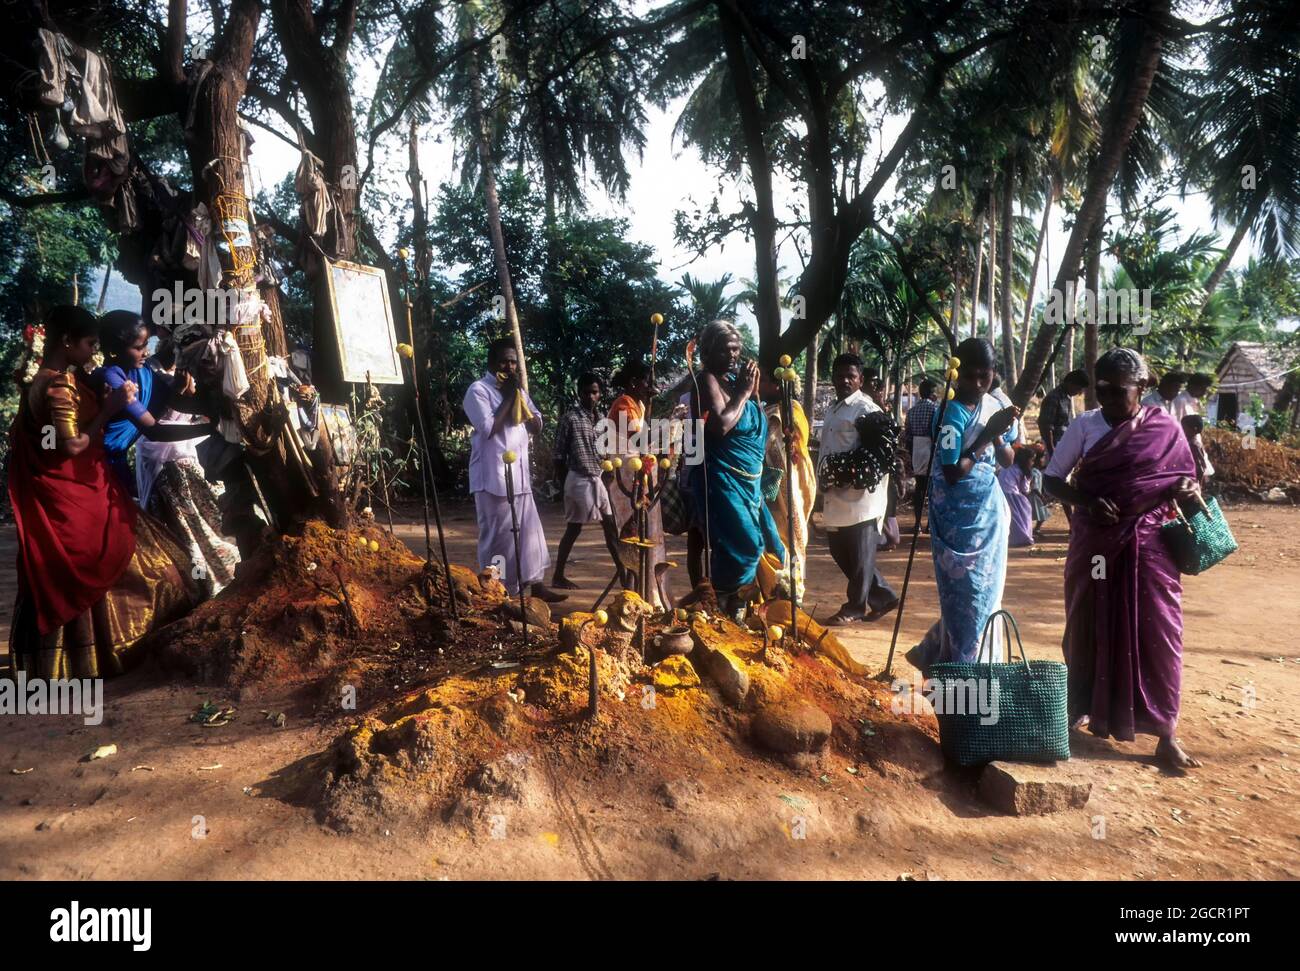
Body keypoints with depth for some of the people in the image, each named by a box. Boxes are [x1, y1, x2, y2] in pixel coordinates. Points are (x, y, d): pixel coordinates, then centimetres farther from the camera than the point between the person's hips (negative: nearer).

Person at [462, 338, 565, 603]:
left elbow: (537, 426, 12)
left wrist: (519, 397, 0)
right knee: (497, 536, -1)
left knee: (530, 530, 10)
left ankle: (536, 585, 19)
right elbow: (489, 428, -19)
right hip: (493, 477, -8)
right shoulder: (478, 390, -8)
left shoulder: (518, 390, 16)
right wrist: (508, 397, -12)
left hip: (520, 474, 8)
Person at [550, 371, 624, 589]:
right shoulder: (570, 418, -8)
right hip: (579, 480, -7)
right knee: (574, 528, -3)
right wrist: (563, 486, -7)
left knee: (610, 525, 6)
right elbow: (559, 455, -7)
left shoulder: (601, 419, 12)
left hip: (599, 479, 7)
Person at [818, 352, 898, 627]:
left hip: (860, 494, -9)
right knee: (839, 550, 14)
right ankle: (883, 596, 26)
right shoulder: (833, 409, 18)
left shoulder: (866, 409, -10)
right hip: (835, 496, 10)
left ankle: (855, 607, 16)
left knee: (860, 554, 2)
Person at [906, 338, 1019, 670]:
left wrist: (999, 436, -14)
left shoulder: (995, 406, 4)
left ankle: (935, 653, 30)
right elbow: (953, 473, -23)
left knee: (987, 594, 14)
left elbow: (1008, 460, 7)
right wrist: (987, 433, -24)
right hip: (958, 520, -7)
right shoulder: (951, 413, -17)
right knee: (965, 598, -1)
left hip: (990, 514, 7)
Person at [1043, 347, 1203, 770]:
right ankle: (1082, 709, 30)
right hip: (1095, 544, 1)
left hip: (1148, 546, 0)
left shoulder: (1165, 427, -1)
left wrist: (1188, 491, -16)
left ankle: (1165, 736, 7)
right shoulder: (1085, 426, -2)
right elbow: (1052, 479, 1)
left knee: (1156, 635, -1)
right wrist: (1086, 502, -17)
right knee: (1089, 629, 10)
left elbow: (1186, 485, 8)